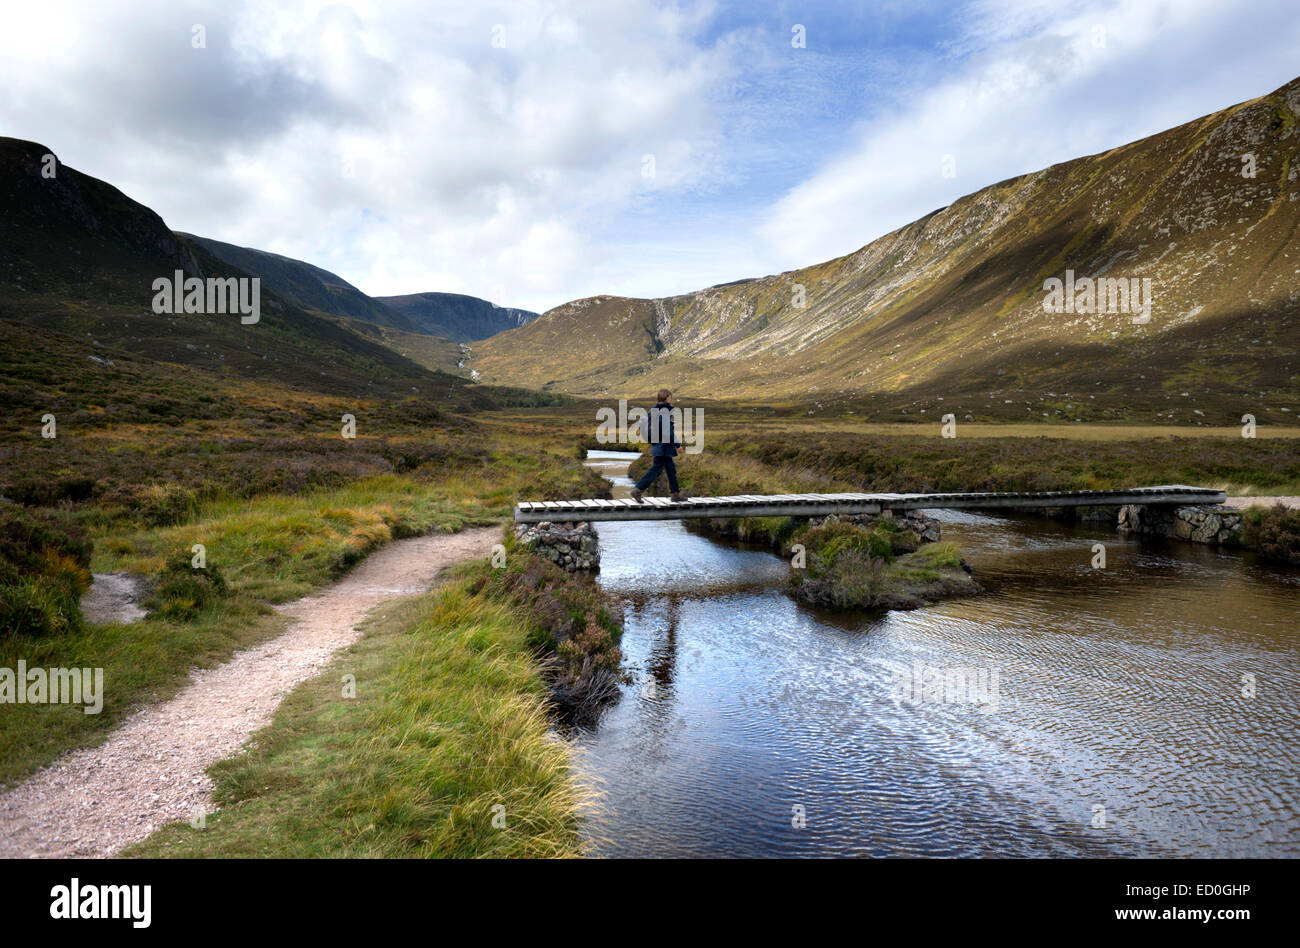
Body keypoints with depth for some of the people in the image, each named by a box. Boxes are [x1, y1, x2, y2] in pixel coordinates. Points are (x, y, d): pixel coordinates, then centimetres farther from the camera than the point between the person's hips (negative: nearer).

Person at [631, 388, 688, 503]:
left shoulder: (654, 410, 11)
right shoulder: (665, 411, -15)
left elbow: (648, 428, 15)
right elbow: (667, 430, -19)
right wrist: (678, 444, -12)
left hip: (656, 445, 10)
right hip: (664, 445, -10)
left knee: (671, 468, 14)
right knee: (656, 469, -6)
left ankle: (676, 494, 18)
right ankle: (638, 490, -8)